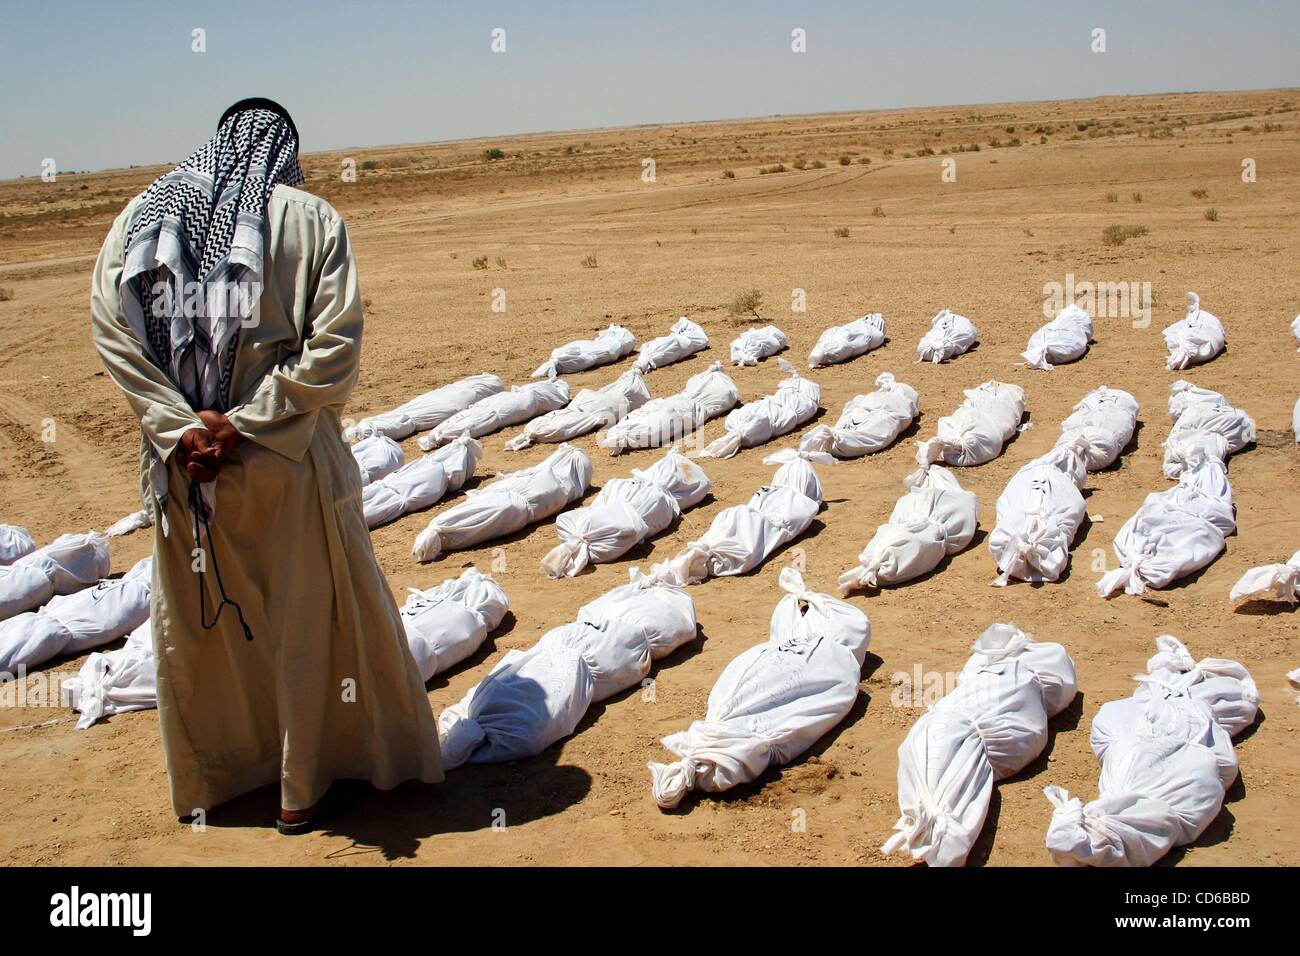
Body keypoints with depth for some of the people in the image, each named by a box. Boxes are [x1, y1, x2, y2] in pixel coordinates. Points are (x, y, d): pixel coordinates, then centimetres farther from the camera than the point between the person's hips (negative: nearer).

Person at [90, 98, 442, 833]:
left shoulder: (143, 217, 3)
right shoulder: (310, 219, -5)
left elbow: (113, 329, -5)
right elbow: (335, 344, -14)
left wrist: (182, 425, -9)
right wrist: (246, 424, -13)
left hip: (181, 461, 3)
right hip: (290, 462, -3)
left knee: (197, 622, 19)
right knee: (309, 621, 13)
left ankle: (212, 775, 35)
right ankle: (301, 787, 25)